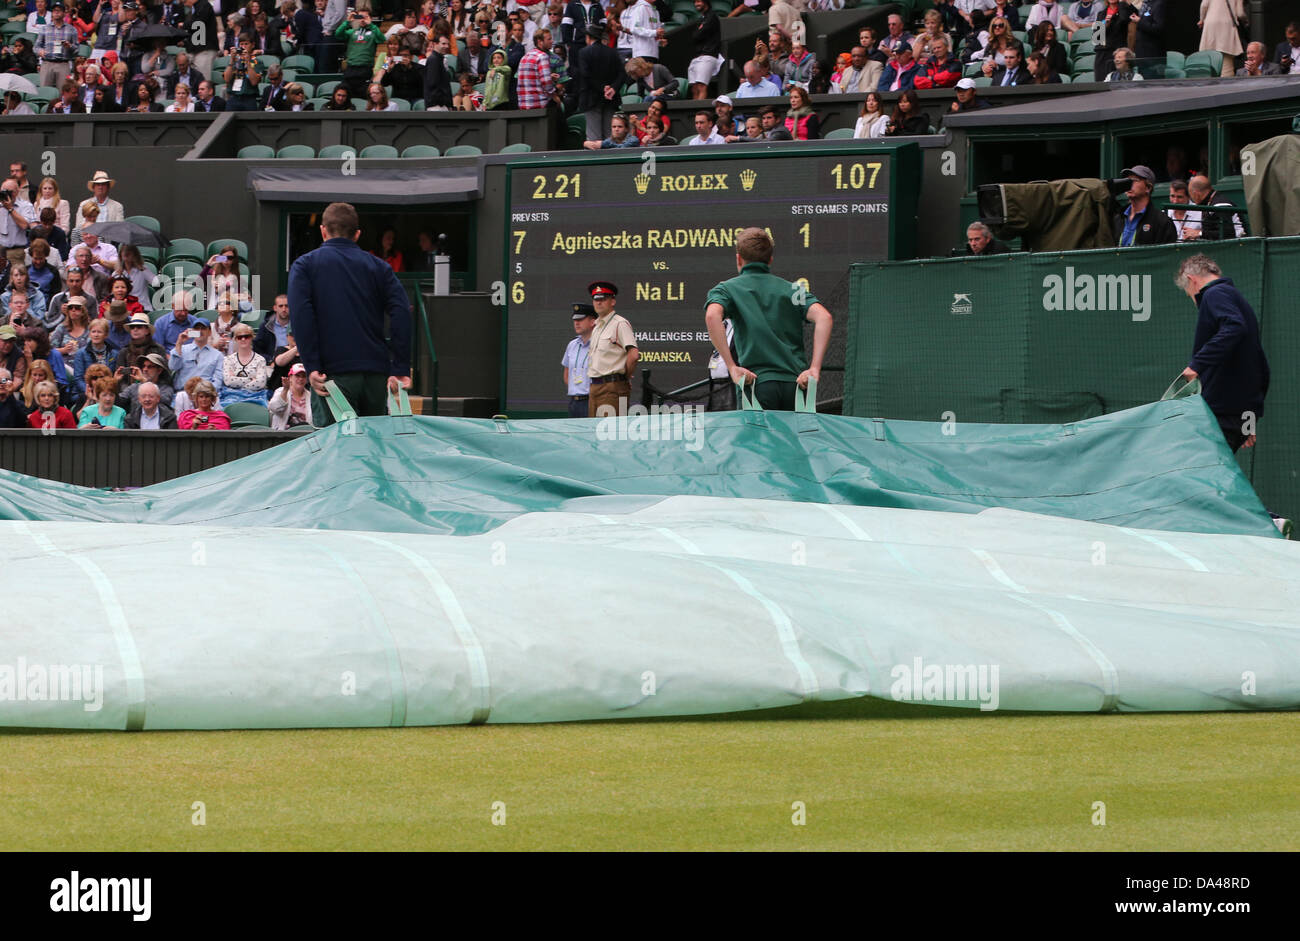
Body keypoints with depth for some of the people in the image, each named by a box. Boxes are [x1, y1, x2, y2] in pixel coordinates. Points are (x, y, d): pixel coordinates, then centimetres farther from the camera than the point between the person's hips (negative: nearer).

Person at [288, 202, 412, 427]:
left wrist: (311, 367, -11)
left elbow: (301, 315, -9)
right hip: (377, 374, 3)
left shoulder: (305, 265, 7)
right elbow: (401, 312, -1)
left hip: (334, 374, -3)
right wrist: (400, 369, -3)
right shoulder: (378, 267, 13)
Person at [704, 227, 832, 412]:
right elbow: (823, 317, 1)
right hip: (795, 382, 3)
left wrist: (732, 368, -11)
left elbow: (713, 316, -11)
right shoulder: (793, 289, 18)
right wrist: (814, 368, -5)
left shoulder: (727, 288, 11)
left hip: (758, 383, -3)